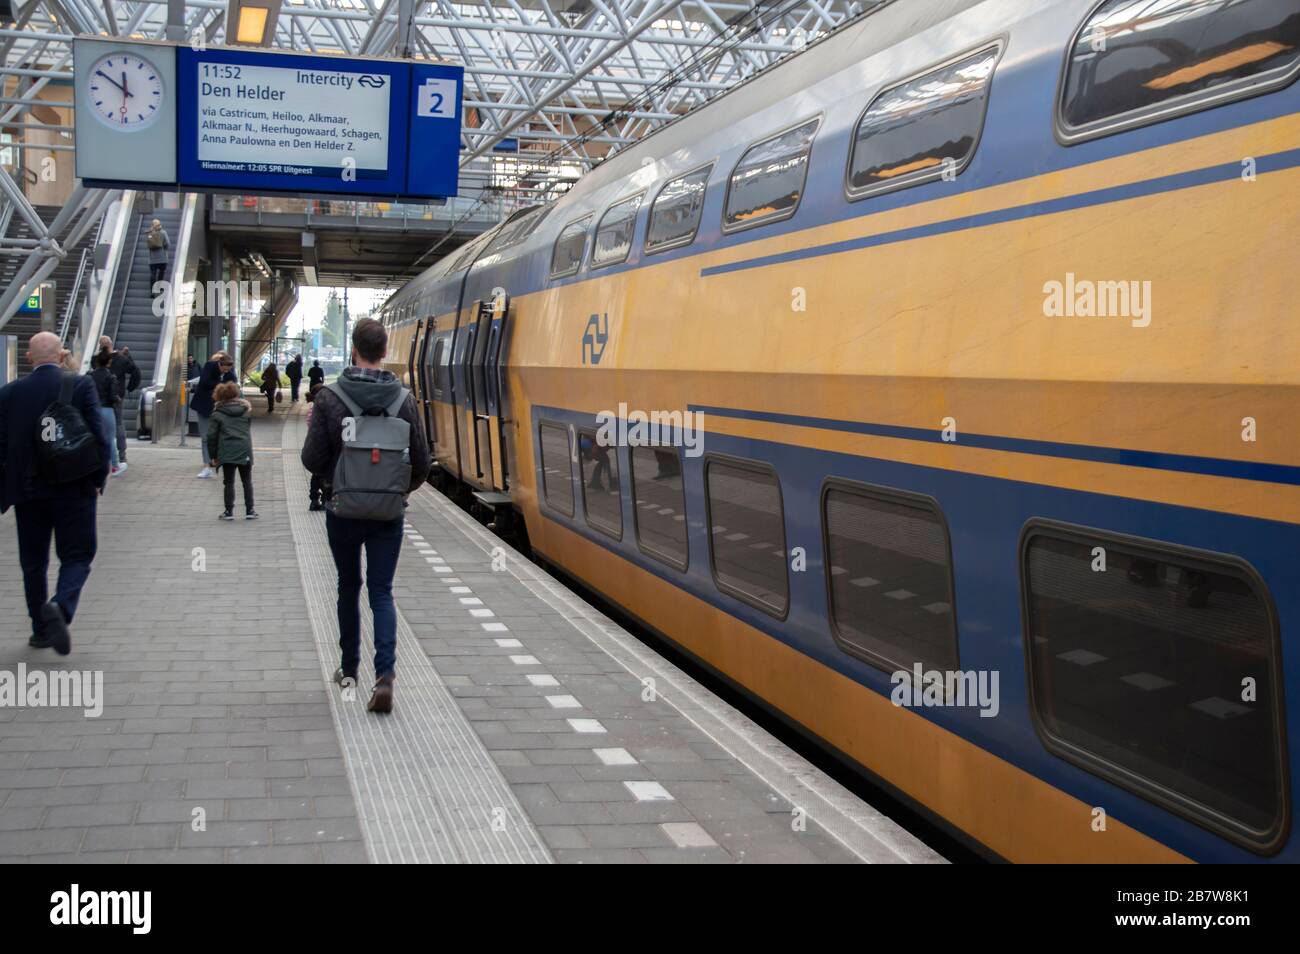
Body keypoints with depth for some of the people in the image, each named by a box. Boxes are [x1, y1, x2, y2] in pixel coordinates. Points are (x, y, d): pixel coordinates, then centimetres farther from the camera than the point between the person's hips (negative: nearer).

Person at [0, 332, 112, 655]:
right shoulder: (80, 385, -7)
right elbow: (100, 435, -11)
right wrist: (99, 479, 1)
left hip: (28, 491, 2)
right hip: (75, 490, -2)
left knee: (33, 561, 16)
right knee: (77, 556, 7)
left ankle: (41, 629, 21)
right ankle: (60, 607, -19)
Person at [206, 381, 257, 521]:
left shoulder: (217, 414, -1)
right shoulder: (246, 410, 9)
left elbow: (211, 436, -2)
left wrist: (213, 456, 3)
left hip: (227, 454, -2)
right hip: (245, 452, 2)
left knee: (229, 483, 6)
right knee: (247, 482, 11)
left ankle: (229, 511, 6)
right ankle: (249, 511, 11)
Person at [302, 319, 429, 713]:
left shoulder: (329, 398, -11)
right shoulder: (403, 398, -6)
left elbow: (312, 459, -10)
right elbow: (421, 462, -2)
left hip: (343, 510, 0)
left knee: (349, 587, 18)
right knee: (382, 592, 4)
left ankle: (349, 669, 30)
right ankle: (385, 673, -13)